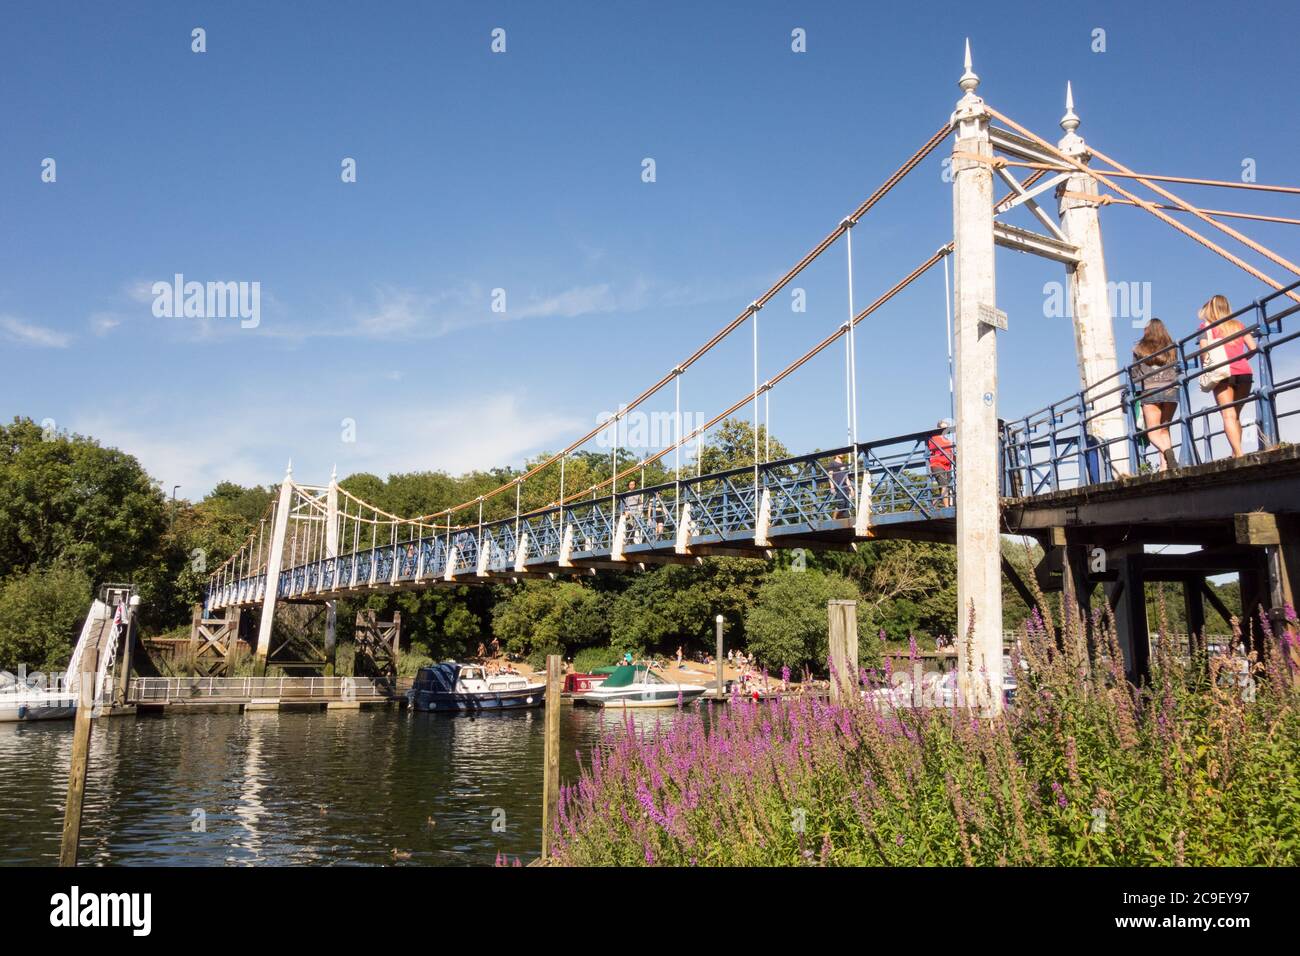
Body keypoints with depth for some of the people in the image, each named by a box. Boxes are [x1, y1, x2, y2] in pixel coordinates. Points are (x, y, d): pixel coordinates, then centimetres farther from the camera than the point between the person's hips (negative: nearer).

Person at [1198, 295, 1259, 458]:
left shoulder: (1207, 325, 8)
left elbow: (1204, 351, -4)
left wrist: (1205, 369, 8)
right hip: (1245, 372, 4)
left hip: (1223, 373, -4)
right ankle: (1236, 453, 6)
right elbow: (1253, 348, 10)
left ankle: (1238, 454, -24)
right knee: (1235, 415, 13)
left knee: (1228, 415, -10)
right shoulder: (1238, 325, 19)